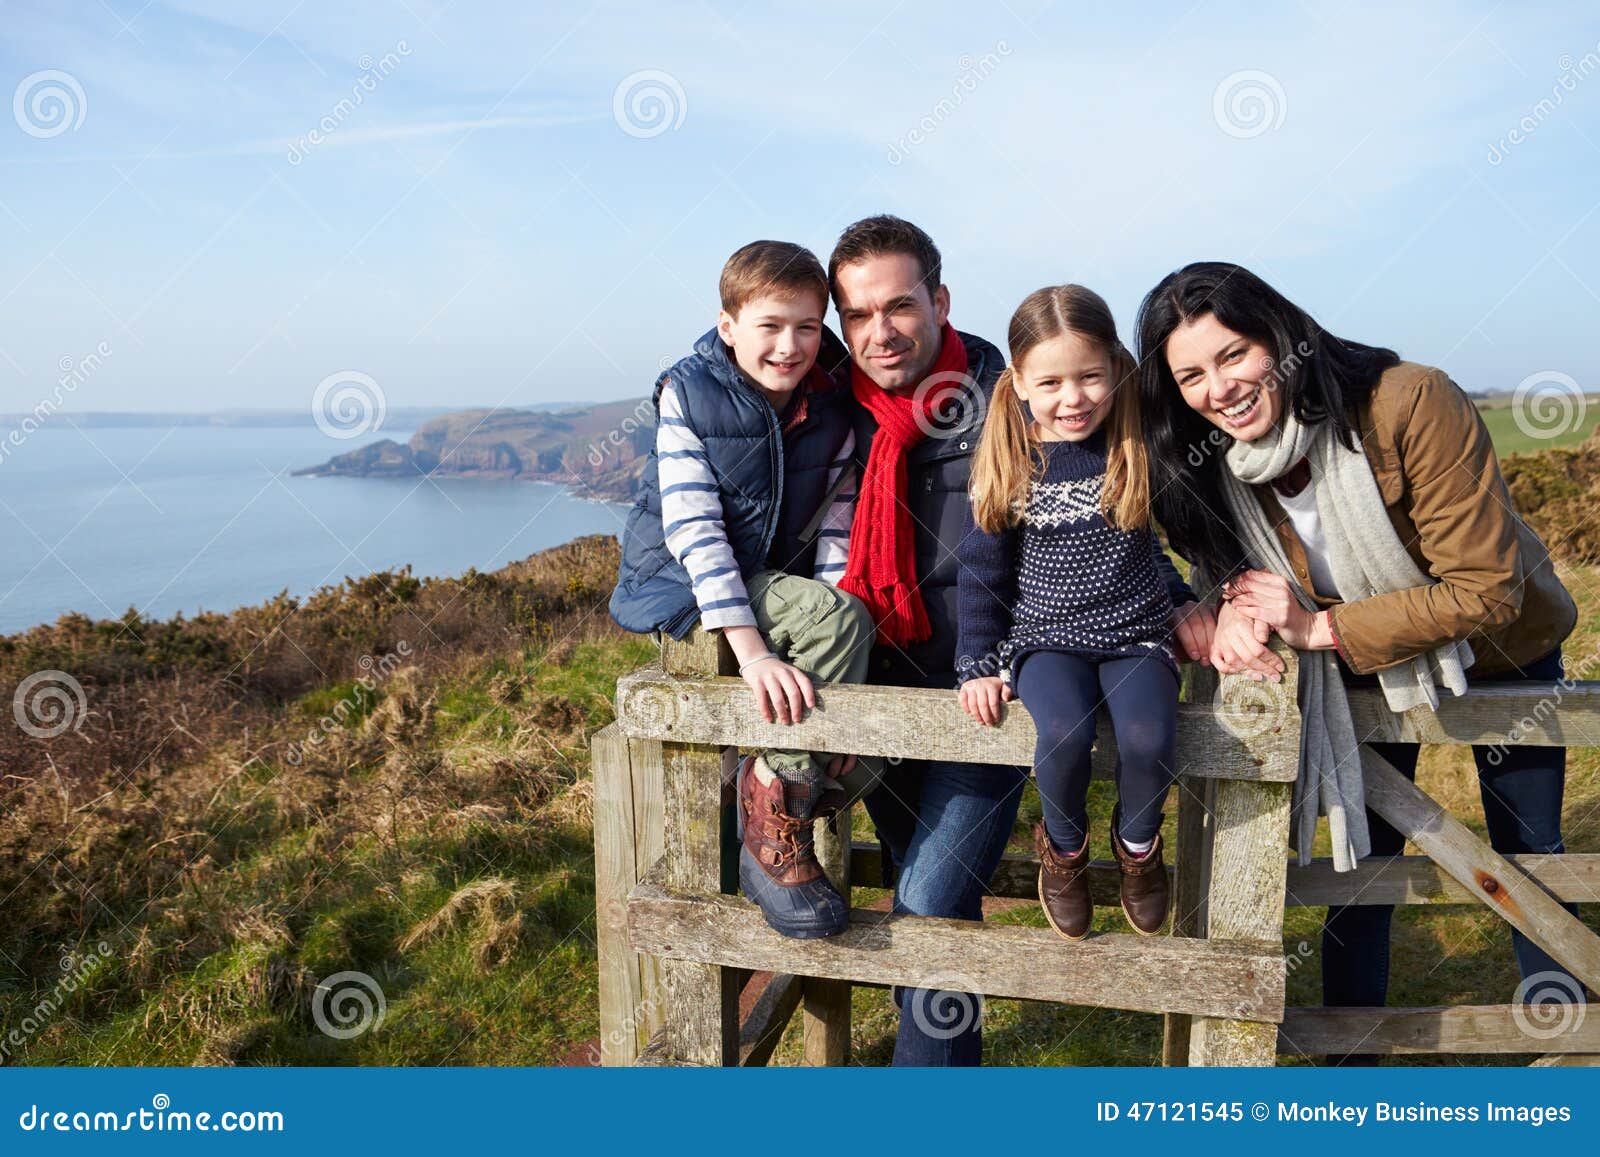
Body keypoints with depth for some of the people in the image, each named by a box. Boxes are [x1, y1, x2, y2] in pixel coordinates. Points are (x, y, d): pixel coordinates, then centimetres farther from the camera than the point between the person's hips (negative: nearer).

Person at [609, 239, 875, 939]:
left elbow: (836, 532, -3)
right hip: (683, 585, -5)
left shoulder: (831, 411, 0)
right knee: (841, 617, -30)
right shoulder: (690, 395, -12)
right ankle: (774, 842, -21)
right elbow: (694, 531, -20)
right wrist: (751, 649, -30)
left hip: (781, 587, 5)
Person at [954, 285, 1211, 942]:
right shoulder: (1008, 466, -3)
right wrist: (977, 664, 1)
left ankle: (1137, 840, 9)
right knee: (1065, 732, -30)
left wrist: (1183, 600, 11)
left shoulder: (1138, 452, 0)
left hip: (1136, 634, 1)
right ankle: (1064, 843, 5)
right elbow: (981, 570, 4)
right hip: (1046, 636, -1)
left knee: (1148, 737, -27)